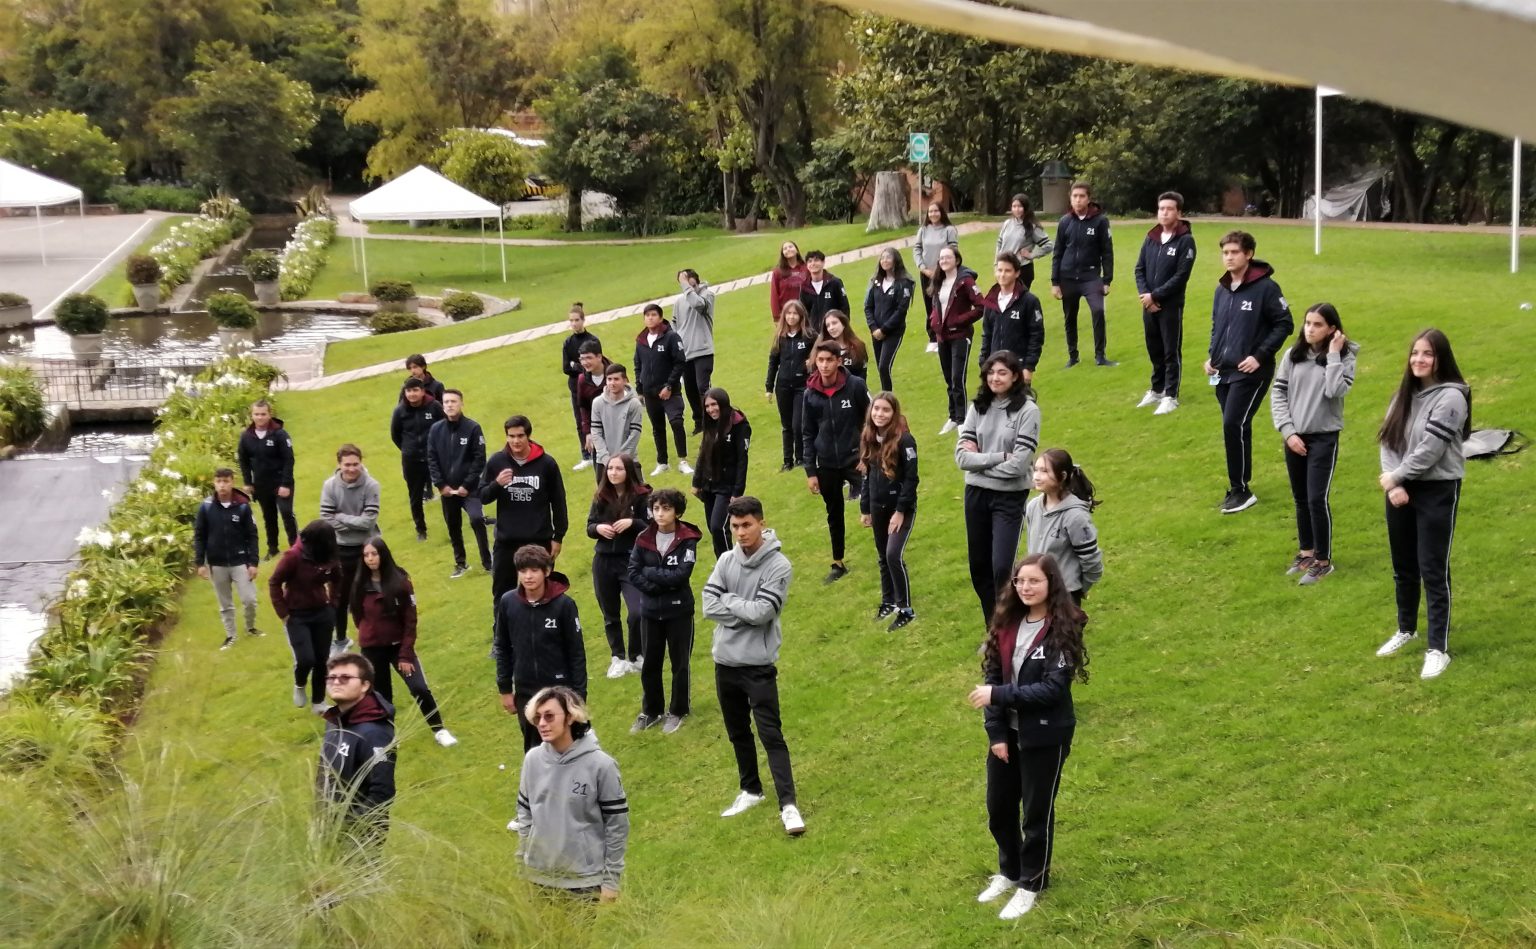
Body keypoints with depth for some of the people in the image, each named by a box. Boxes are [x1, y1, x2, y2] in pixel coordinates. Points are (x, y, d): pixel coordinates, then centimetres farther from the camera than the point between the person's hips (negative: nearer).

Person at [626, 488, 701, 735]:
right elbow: (633, 573, -6)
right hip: (650, 611, 3)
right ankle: (651, 710, 29)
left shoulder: (687, 540, -12)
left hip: (679, 611, -3)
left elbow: (680, 575, -20)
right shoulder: (644, 538, -2)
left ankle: (678, 711, 25)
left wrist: (650, 572, -14)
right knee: (650, 663, 13)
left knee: (679, 663, 9)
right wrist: (660, 585, -17)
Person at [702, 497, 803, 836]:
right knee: (738, 733, 17)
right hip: (725, 661, 5)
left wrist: (729, 602, -7)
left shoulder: (779, 566, -11)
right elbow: (709, 605, -4)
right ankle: (750, 790, 33)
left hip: (759, 665, -5)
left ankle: (788, 804, -5)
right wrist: (745, 610, -13)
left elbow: (762, 612, -20)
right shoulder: (726, 560, 3)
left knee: (771, 734, -6)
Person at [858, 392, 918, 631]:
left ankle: (906, 610, -5)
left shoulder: (904, 440, -16)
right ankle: (888, 600, 31)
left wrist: (900, 511, -19)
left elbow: (911, 479, -17)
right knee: (882, 556, 14)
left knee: (894, 554, -15)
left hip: (901, 507, -6)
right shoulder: (868, 439, 4)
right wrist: (864, 508, 13)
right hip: (878, 507, 6)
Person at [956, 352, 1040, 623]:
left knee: (1001, 569, -10)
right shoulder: (978, 407, 2)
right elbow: (962, 456, -6)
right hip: (976, 493, 5)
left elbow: (1019, 463, -17)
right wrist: (999, 457, -15)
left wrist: (980, 459, -8)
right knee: (979, 567, 12)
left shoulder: (1027, 410, -10)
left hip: (1010, 496, -5)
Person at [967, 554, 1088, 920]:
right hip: (1007, 732, 5)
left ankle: (1031, 884, 29)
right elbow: (992, 678, -1)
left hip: (1046, 737, -5)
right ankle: (1009, 871, 41)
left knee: (1037, 812, 10)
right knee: (999, 807, 17)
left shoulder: (1062, 629, -16)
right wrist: (996, 733, -9)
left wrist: (998, 696, -26)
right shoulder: (1006, 624, 0)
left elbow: (1052, 689, -22)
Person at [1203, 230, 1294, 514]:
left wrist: (1260, 356, -16)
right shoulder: (1222, 290, 10)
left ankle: (1240, 490, -5)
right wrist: (1212, 356, 8)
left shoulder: (1265, 287, -10)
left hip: (1250, 373, -7)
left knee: (1234, 425, -14)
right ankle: (1238, 487, 20)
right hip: (1223, 372, 7)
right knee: (1234, 428, 10)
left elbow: (1284, 324, -8)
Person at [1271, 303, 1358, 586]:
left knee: (1317, 499, -8)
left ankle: (1324, 560, 5)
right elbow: (1278, 394, 1)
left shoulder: (1344, 357, -5)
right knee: (1300, 499, 14)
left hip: (1324, 438, -4)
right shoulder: (1292, 355, 2)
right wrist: (1288, 431, -8)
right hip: (1294, 437, 4)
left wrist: (1333, 355, -18)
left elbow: (1335, 391, -22)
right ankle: (1306, 552, 29)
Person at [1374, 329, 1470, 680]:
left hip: (1437, 492, -7)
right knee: (1403, 567, 19)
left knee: (1433, 571, -4)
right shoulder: (1405, 393, 9)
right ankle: (1406, 629, 38)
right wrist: (1393, 484, -11)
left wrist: (1395, 478, -9)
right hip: (1400, 491, 7)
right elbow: (1388, 440, 3)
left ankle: (1438, 649, 4)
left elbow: (1429, 451, -20)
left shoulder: (1450, 397, -15)